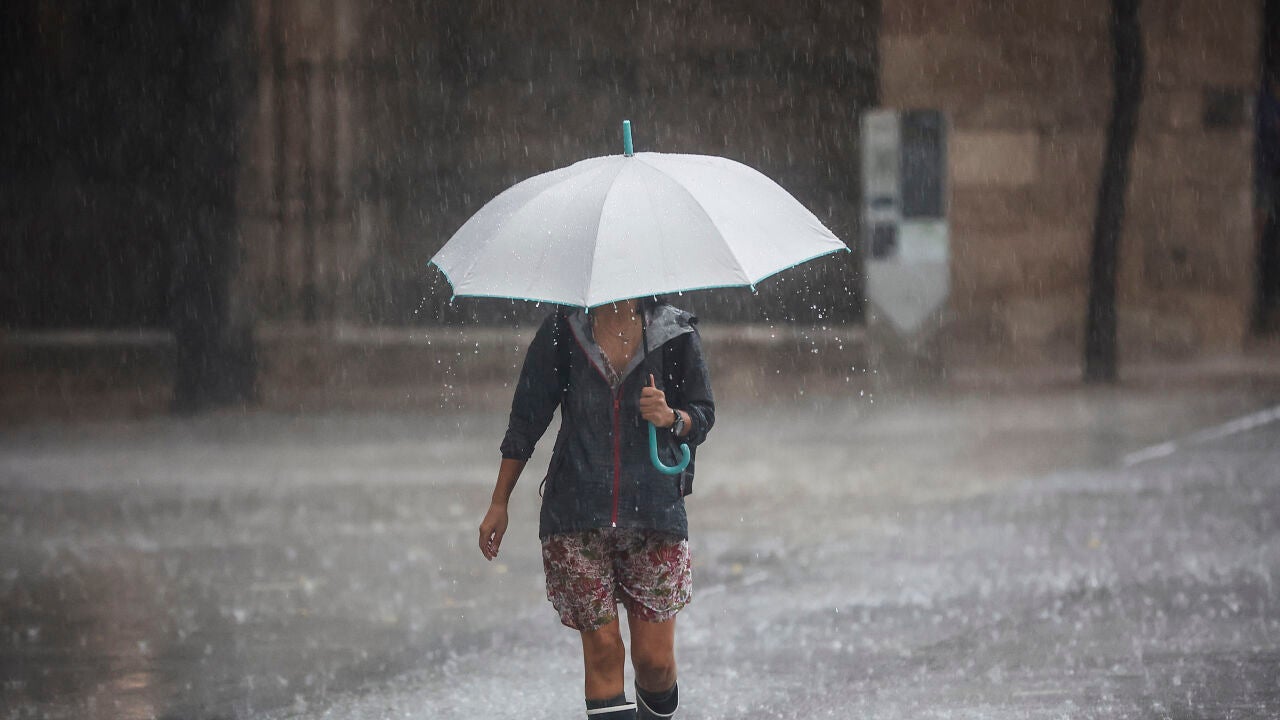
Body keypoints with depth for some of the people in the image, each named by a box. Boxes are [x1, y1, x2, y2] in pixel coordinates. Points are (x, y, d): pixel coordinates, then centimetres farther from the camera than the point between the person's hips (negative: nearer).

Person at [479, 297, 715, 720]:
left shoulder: (675, 332, 3)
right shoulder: (563, 330, 4)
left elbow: (704, 415, 10)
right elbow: (526, 418, 10)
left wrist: (671, 417, -14)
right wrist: (499, 504, 10)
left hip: (654, 510, 0)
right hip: (578, 515, 0)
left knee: (655, 658, -2)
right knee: (602, 649, -5)